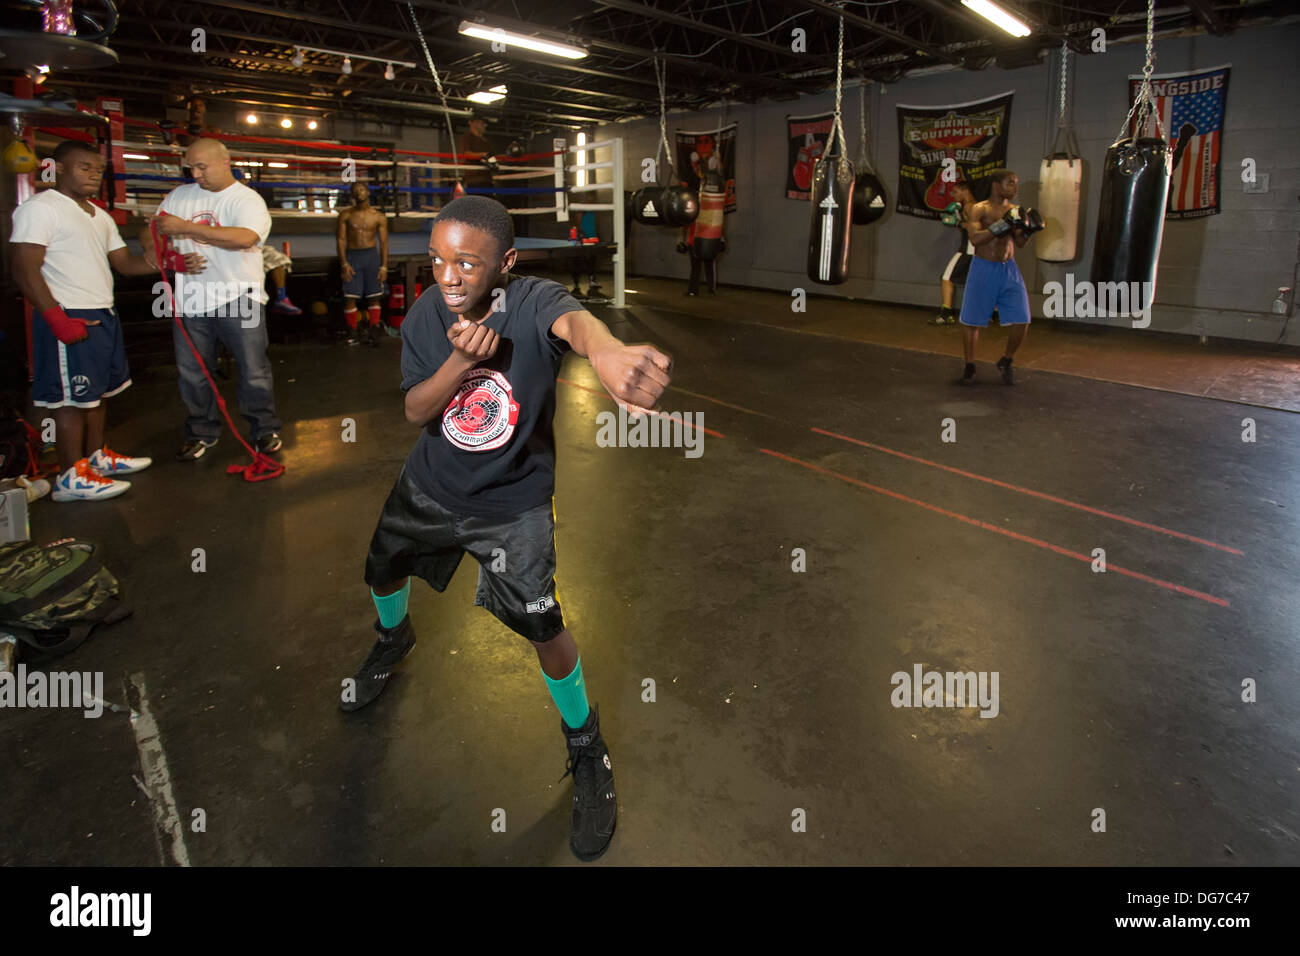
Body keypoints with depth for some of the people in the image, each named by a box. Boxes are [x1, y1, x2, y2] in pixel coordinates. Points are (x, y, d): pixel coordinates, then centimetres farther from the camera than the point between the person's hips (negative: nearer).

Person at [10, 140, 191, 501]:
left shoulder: (100, 216, 18)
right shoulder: (40, 208, -9)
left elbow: (125, 262, 13)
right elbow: (25, 271, -15)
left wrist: (173, 263, -3)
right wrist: (57, 318, -23)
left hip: (104, 317, 9)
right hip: (69, 320, -9)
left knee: (99, 393, 16)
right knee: (73, 399, -4)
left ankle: (96, 457, 29)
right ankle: (71, 477, 3)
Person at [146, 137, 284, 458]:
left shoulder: (247, 199, -4)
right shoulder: (179, 196, 13)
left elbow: (244, 238, -24)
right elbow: (154, 230, 19)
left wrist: (186, 228, -20)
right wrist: (152, 247, -5)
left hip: (237, 297, -5)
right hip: (189, 300, 5)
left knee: (254, 370, 0)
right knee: (192, 373, 10)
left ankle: (265, 429, 15)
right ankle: (201, 432, 25)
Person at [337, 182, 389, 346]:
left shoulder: (379, 217, 6)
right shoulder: (345, 215, 6)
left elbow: (384, 242, 5)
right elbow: (341, 240, 2)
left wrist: (384, 266, -3)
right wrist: (344, 263, -8)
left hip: (371, 255, 0)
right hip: (352, 255, 0)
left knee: (374, 296, 0)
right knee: (350, 297, -5)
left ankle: (373, 331, 7)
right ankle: (353, 333, 2)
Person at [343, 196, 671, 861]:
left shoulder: (532, 301, -27)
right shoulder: (425, 315, -12)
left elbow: (573, 321, -52)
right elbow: (415, 412, -13)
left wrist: (606, 350, -77)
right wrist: (461, 361, -33)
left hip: (513, 501, -5)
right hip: (431, 484, 5)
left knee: (543, 627, -9)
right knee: (381, 569, 23)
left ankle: (586, 750, 19)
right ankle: (393, 640, 62)